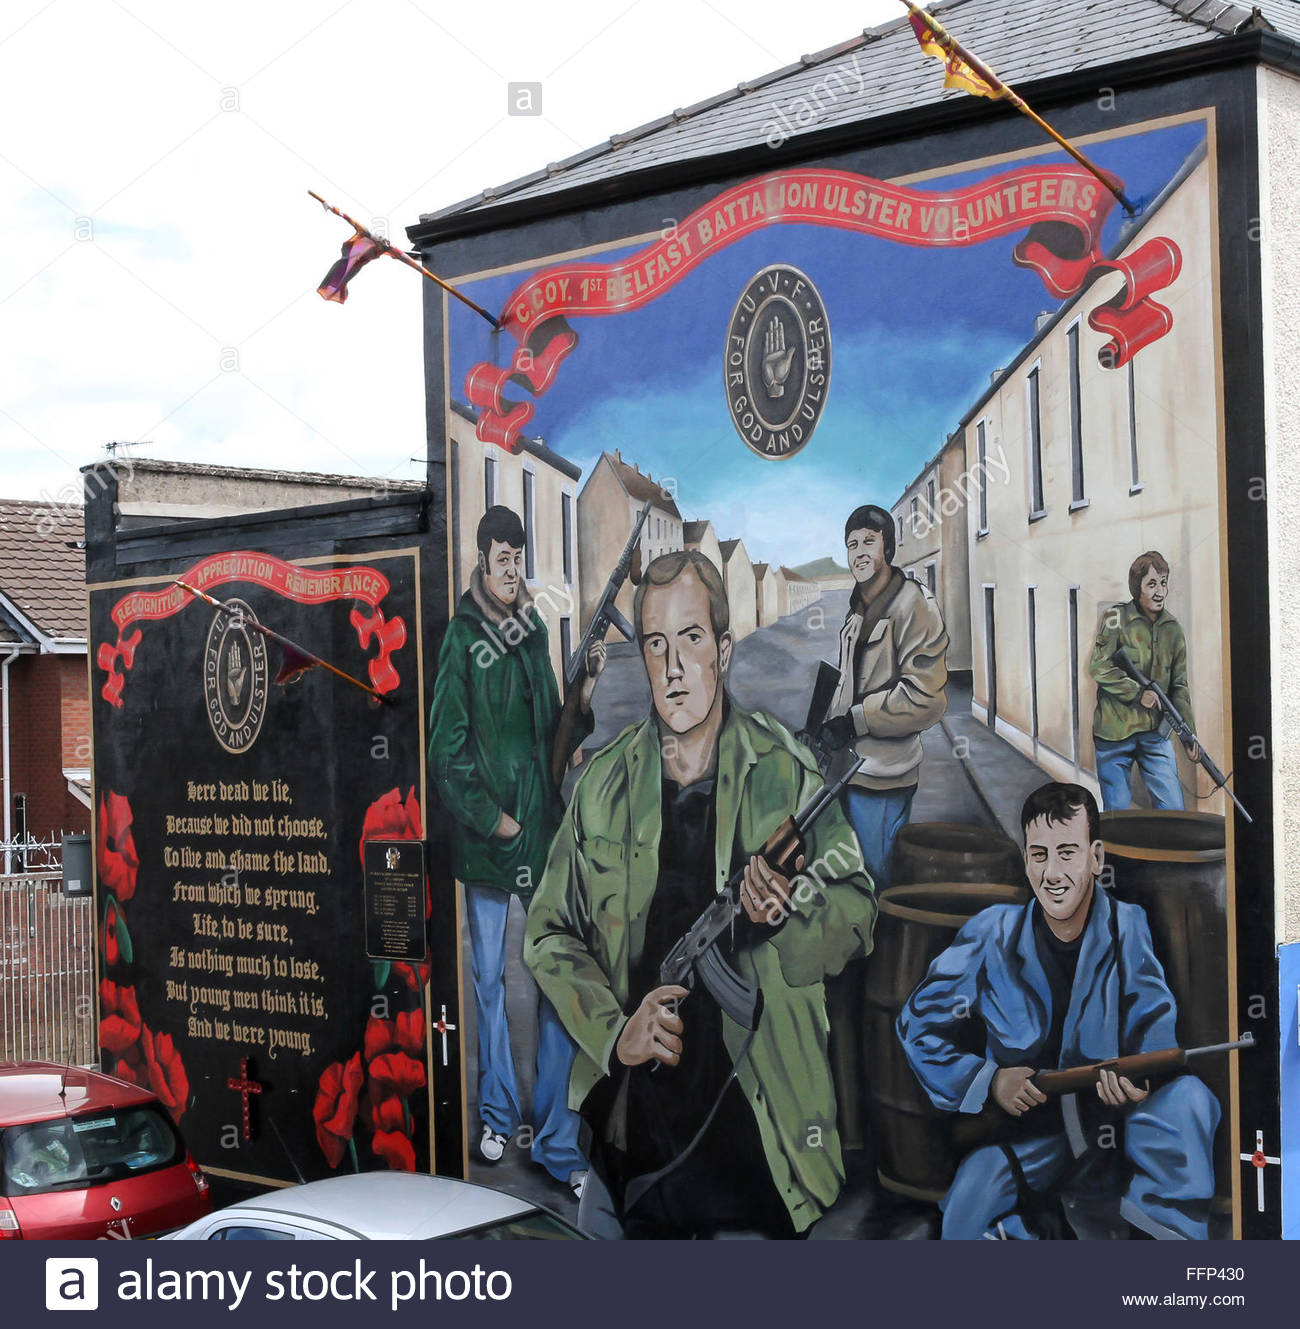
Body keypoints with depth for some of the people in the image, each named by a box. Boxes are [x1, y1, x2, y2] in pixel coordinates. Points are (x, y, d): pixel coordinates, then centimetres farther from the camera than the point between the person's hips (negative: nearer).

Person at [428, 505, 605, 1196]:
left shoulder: (534, 632, 11)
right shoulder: (461, 640, -5)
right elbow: (446, 750, -7)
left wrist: (584, 695, -1)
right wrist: (491, 818, -10)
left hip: (542, 825, 4)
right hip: (482, 833, -4)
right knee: (488, 977, 8)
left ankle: (559, 1141, 7)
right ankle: (496, 1114, 25)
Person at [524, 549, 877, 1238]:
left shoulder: (785, 773, -3)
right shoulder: (606, 783, 4)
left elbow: (858, 909, 1)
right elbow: (548, 934, 8)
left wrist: (788, 918, -21)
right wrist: (613, 1031, -8)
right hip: (625, 1123, 3)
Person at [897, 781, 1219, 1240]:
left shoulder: (1129, 929, -2)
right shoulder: (993, 933, -4)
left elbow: (1156, 1035, -8)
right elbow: (918, 1023, 1)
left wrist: (1141, 1078, -33)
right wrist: (989, 1081, -16)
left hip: (1110, 1125, 1)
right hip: (1025, 1128, -1)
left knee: (1187, 1097, -28)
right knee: (968, 1207, -31)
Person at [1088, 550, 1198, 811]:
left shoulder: (1173, 629, 7)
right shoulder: (1117, 618, -6)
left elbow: (1179, 687, 11)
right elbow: (1098, 667, -11)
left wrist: (1189, 733, 3)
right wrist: (1138, 694, -15)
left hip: (1155, 733, 4)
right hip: (1114, 733, -4)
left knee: (1173, 809, -1)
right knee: (1117, 814, 2)